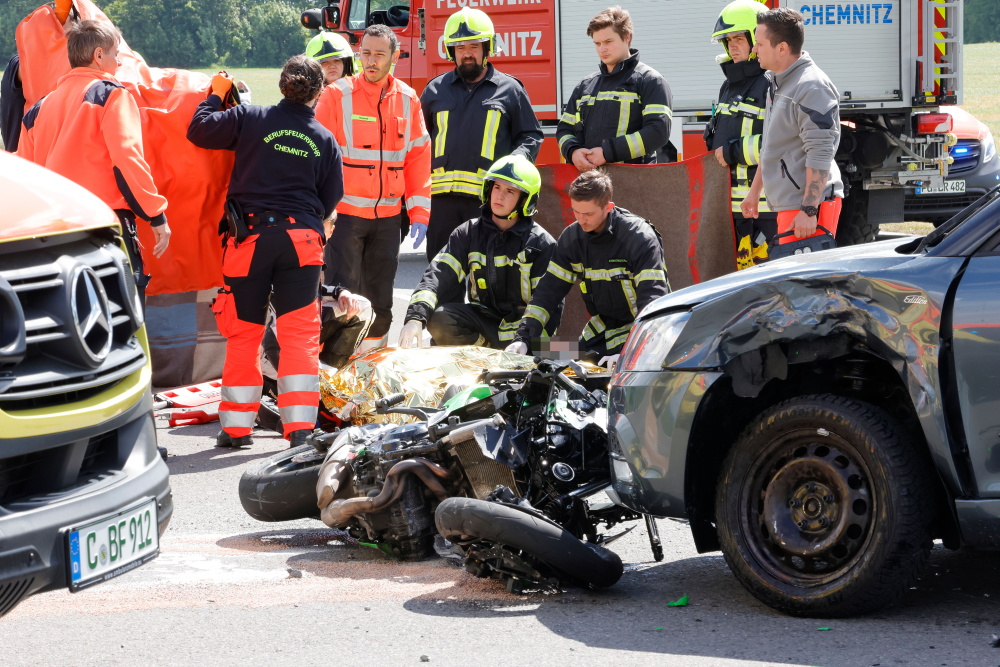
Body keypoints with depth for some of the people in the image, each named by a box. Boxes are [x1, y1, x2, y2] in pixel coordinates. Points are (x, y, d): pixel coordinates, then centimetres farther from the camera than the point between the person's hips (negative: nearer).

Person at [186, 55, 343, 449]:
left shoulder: (251, 119, -1)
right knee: (300, 334, 2)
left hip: (251, 235, 0)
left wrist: (217, 94, 16)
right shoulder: (325, 140, 6)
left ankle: (236, 427, 13)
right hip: (301, 238, 0)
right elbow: (331, 199, 13)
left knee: (243, 333, 9)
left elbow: (200, 130, 1)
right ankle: (300, 427, -7)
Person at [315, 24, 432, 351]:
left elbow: (418, 157, 11)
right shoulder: (338, 95, -5)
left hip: (387, 216, 4)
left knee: (380, 299, 11)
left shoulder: (408, 100, 6)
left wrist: (419, 211, 6)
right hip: (345, 213, -4)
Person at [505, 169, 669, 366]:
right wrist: (522, 338, -11)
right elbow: (549, 289, 2)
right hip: (603, 332, 6)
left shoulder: (639, 238, -21)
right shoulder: (572, 237, -2)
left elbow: (653, 298, -27)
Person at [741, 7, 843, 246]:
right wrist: (755, 191, 30)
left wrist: (809, 210, -25)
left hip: (808, 206, -10)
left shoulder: (812, 88, -16)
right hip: (787, 204, 10)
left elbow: (820, 155, -22)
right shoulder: (778, 82, 16)